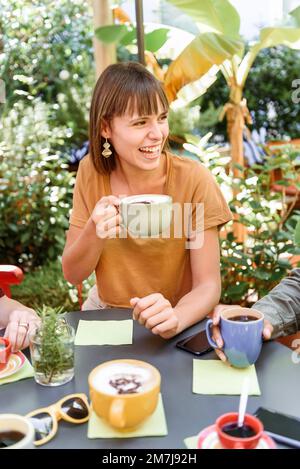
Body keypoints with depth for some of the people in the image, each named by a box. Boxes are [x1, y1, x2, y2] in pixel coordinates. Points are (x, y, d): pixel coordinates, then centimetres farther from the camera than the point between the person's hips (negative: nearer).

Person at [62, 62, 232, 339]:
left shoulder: (194, 180, -16)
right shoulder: (91, 172, -7)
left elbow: (208, 286, -14)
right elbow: (72, 274, -6)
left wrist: (175, 319, -34)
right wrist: (94, 232, -25)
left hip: (178, 318, -2)